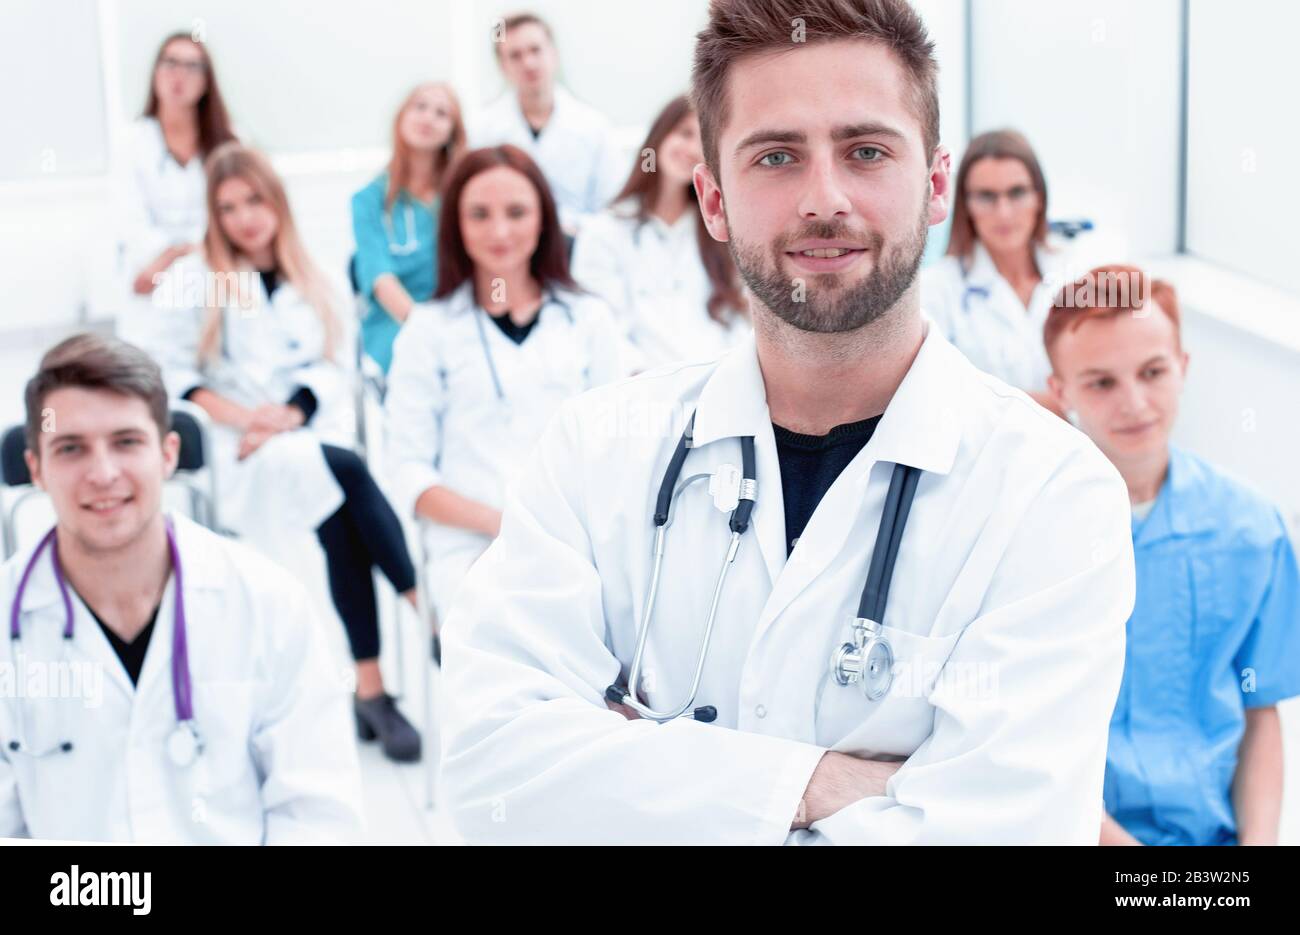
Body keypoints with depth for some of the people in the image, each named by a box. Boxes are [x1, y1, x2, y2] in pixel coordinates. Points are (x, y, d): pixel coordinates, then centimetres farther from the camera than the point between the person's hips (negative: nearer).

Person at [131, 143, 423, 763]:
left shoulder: (315, 284, 20)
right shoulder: (193, 280, 10)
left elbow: (329, 369, 13)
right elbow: (162, 367, 2)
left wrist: (290, 414, -9)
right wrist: (239, 415, -10)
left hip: (311, 437, 3)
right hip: (240, 454, -3)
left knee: (341, 522, -32)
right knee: (345, 473, -34)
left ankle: (369, 688, -33)